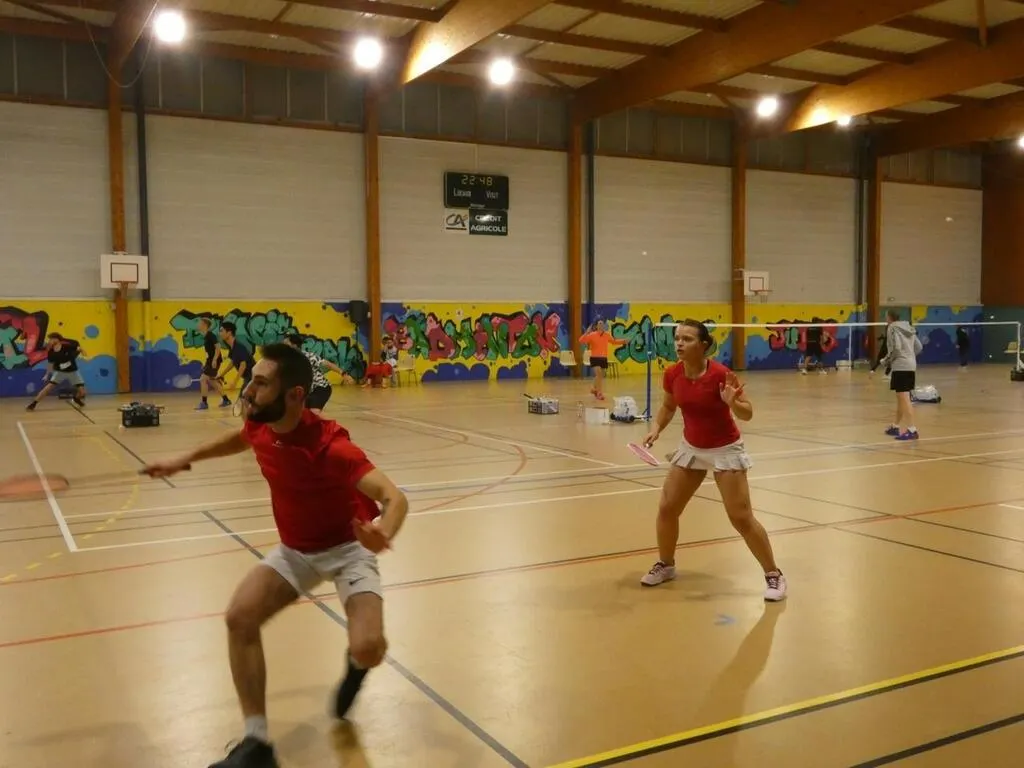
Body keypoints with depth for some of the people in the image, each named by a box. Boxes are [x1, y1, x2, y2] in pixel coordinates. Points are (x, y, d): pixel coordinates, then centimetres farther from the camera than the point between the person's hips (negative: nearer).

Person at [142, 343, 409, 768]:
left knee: (368, 648, -23)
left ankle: (356, 663, 19)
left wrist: (383, 533, -65)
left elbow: (395, 497, -43)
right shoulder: (259, 426, -13)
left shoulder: (327, 444, -34)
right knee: (240, 617, -15)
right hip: (296, 548, 6)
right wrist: (186, 459, 18)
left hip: (347, 546, -6)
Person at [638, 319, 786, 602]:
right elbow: (668, 406, 11)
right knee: (666, 508, 5)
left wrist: (732, 402, -37)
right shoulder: (672, 375, -10)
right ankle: (666, 565, 28)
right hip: (691, 448, 5)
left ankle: (774, 575, 10)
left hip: (725, 450, -5)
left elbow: (748, 414, -17)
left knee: (741, 518, -7)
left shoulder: (720, 374, -25)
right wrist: (657, 428, -6)